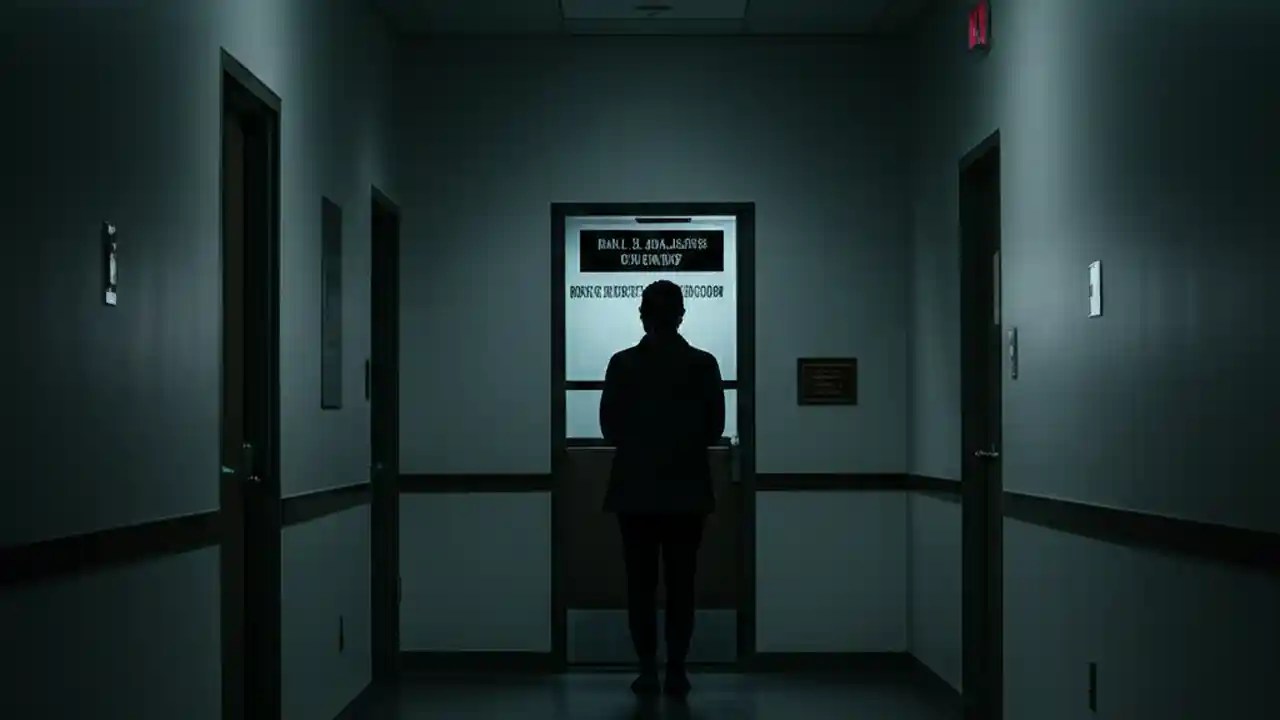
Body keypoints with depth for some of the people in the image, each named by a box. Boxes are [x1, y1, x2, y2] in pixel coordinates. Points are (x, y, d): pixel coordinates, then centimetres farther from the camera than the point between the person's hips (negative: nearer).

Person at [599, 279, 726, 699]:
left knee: (641, 582, 6)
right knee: (680, 583, 5)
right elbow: (714, 428, -1)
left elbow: (610, 427, -2)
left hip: (636, 488, 0)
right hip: (686, 489, 0)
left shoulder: (622, 363, -5)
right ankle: (676, 672, 3)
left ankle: (648, 671, 4)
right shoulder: (703, 364, -4)